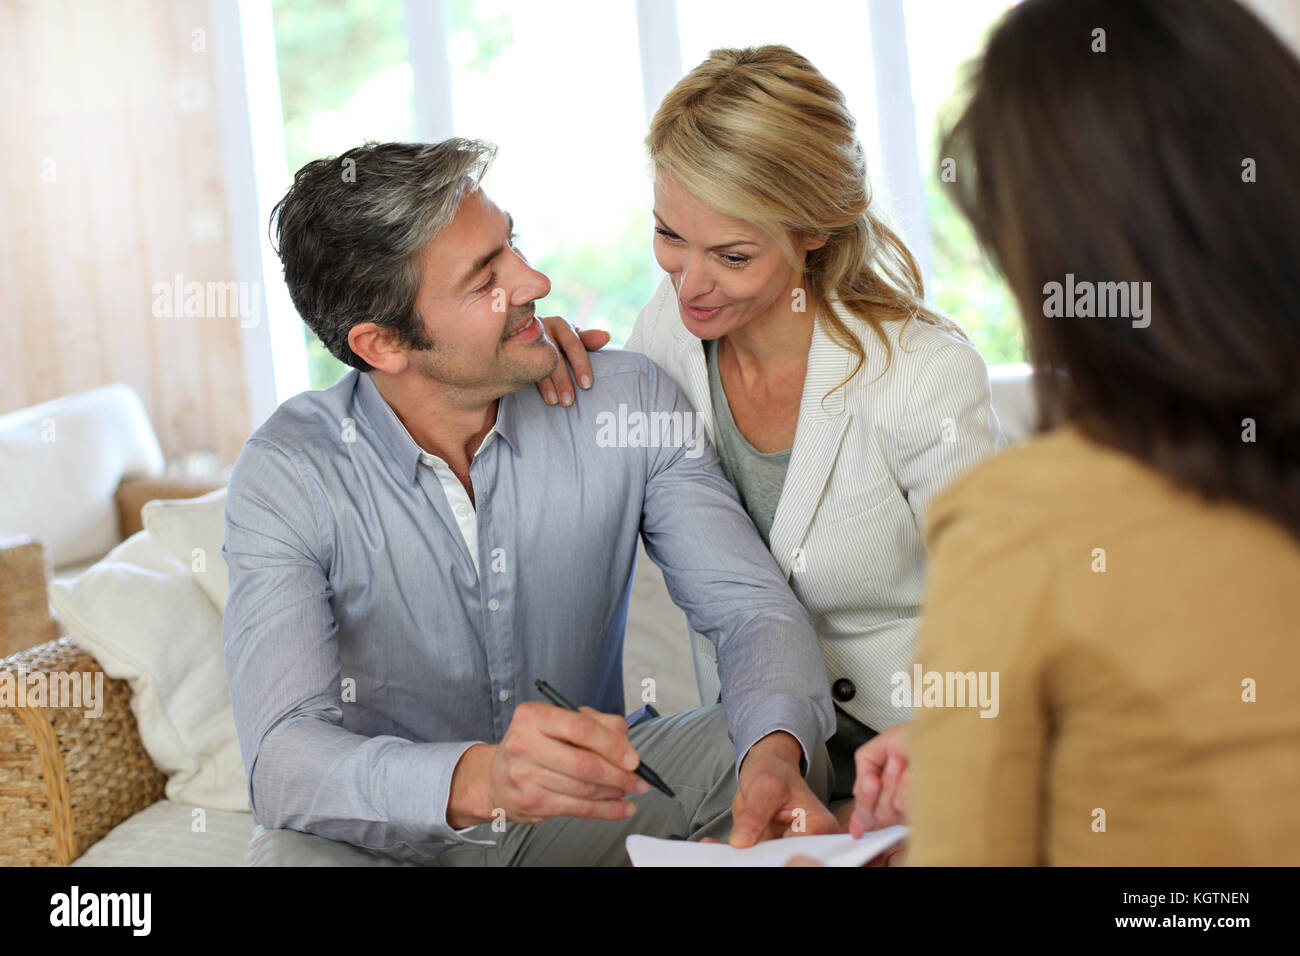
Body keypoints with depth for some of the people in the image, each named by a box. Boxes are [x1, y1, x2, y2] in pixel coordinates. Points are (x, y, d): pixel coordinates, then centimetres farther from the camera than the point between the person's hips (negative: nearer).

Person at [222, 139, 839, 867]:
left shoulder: (630, 403, -9)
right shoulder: (287, 478, -17)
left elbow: (755, 608, -12)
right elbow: (283, 758, -27)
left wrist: (775, 752, -35)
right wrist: (478, 779, -48)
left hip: (585, 807, 2)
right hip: (395, 835, -1)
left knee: (775, 754, -24)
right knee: (286, 855, -34)